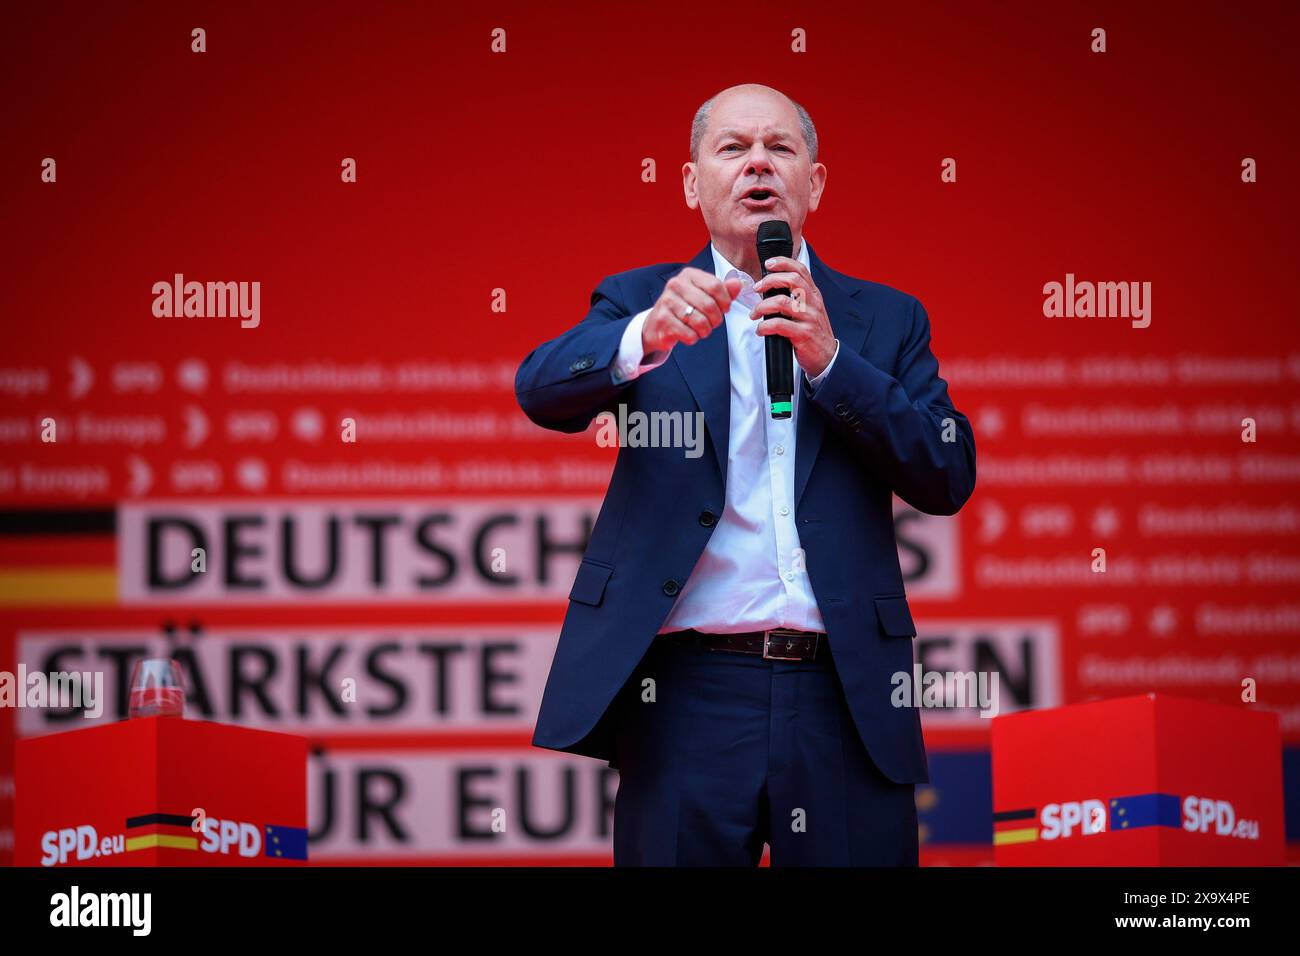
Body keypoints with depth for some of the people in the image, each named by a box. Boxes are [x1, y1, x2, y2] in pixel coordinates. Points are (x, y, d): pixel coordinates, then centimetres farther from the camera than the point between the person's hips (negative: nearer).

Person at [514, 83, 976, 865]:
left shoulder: (885, 321, 13)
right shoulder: (640, 303, 10)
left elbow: (948, 478, 1)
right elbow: (543, 391, -9)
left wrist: (829, 358, -11)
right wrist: (648, 336, -30)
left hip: (847, 698, 1)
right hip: (690, 692, -1)